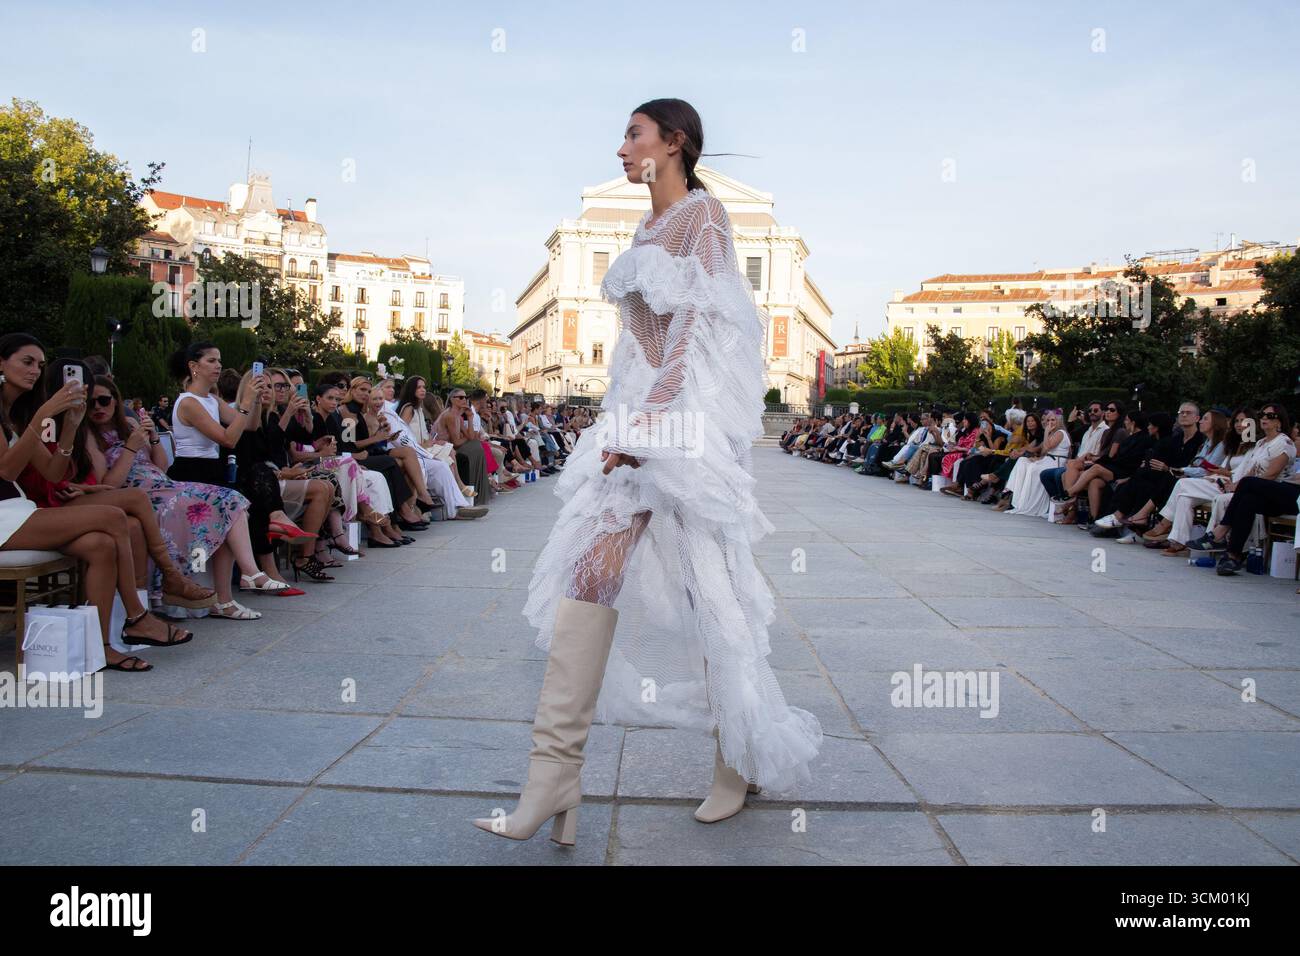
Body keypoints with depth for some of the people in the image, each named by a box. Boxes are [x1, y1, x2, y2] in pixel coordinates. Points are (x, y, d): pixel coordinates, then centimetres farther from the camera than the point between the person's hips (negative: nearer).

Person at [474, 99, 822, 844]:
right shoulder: (648, 228, 22)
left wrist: (649, 417, -23)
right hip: (638, 412, 8)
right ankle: (554, 780, -6)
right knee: (587, 570, -5)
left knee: (707, 585, 0)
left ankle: (743, 754, 21)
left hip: (689, 413, -8)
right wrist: (630, 419, 19)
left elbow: (699, 326, -14)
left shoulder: (704, 214, -3)